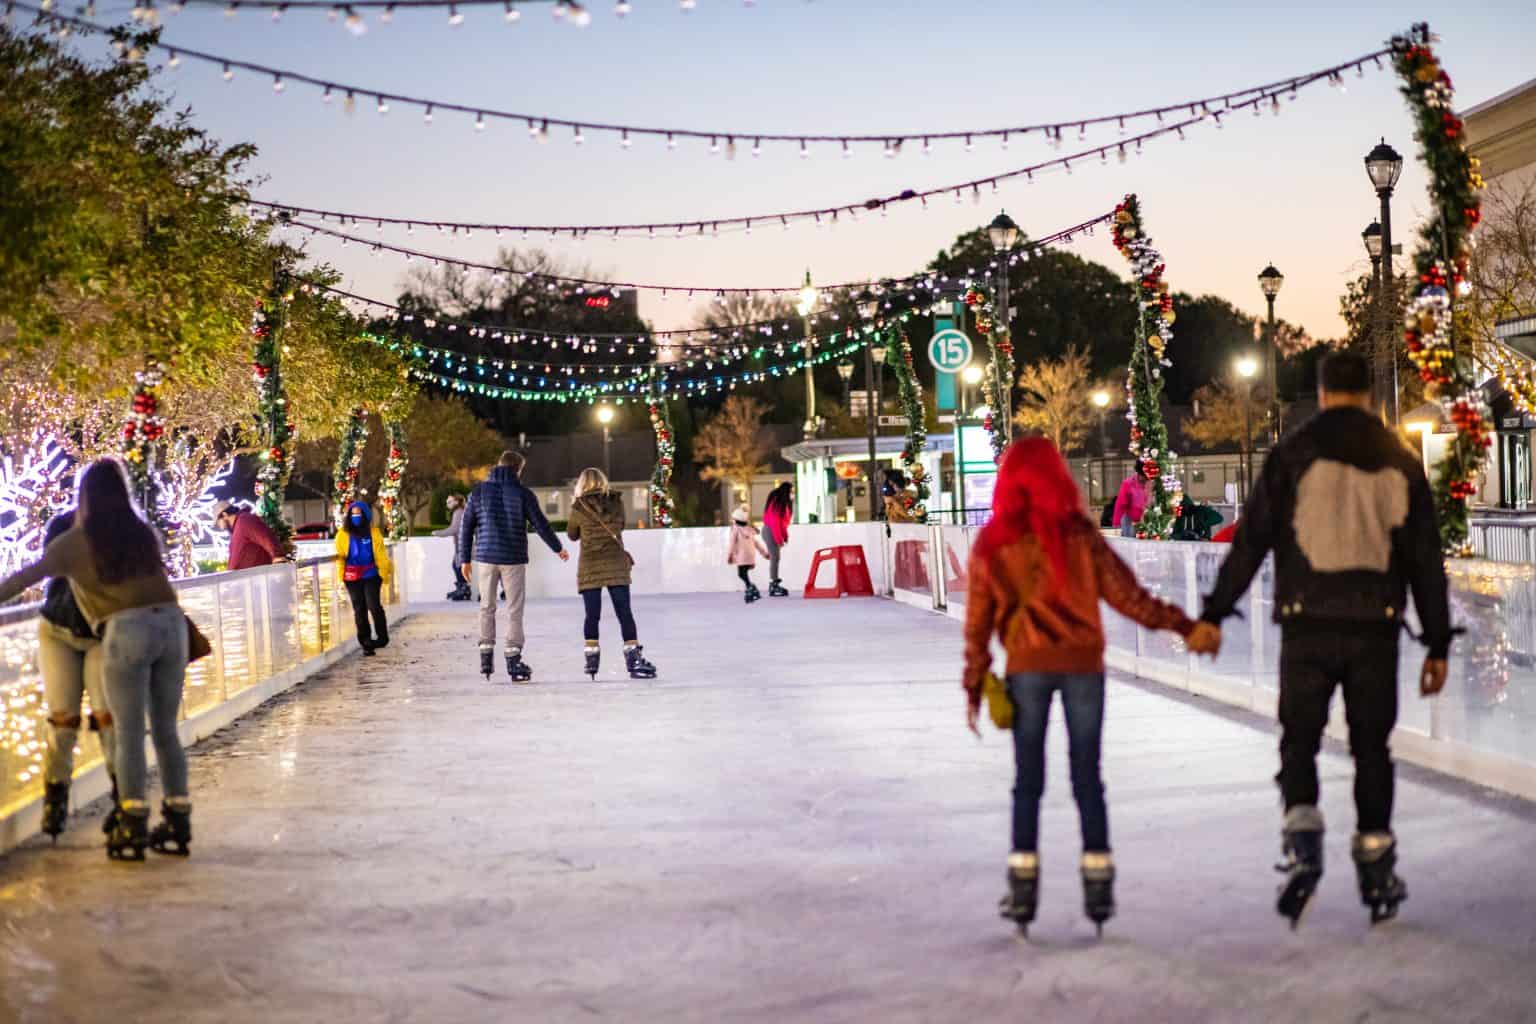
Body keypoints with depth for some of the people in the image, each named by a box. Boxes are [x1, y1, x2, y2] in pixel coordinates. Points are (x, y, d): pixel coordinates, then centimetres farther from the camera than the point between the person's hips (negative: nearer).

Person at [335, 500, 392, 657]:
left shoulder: (373, 532, 1)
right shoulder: (343, 534, 5)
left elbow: (381, 555, 1)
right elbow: (339, 555, 10)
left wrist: (384, 573, -6)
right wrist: (340, 575, -2)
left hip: (371, 575, -2)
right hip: (352, 578, 2)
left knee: (374, 606, -13)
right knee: (359, 610, 7)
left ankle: (382, 637, 2)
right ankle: (366, 643, 15)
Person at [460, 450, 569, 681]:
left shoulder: (478, 491, 3)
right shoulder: (523, 494, -4)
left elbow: (466, 526, 3)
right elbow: (540, 525, -1)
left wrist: (465, 558, 10)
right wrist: (558, 548, 14)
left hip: (484, 557, 2)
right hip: (513, 559, -2)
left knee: (487, 606, 14)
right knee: (514, 610, 3)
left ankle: (486, 654, 12)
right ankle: (513, 661, 0)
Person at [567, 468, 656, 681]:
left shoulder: (579, 508, -4)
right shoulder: (617, 503, 2)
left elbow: (572, 535, 9)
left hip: (590, 567, -1)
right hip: (616, 565, 1)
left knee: (592, 614, 5)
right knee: (624, 613, 2)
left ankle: (591, 658, 5)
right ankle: (634, 660, -2)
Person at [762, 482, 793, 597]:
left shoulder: (785, 503, 12)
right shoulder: (777, 502, -17)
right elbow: (774, 522, -20)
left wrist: (785, 536, 7)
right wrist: (779, 539, -18)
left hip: (776, 532, 9)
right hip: (771, 531, -9)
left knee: (774, 558, 8)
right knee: (775, 557, -10)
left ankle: (774, 584, 8)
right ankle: (773, 587, -11)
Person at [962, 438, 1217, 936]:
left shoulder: (991, 544, -1)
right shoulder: (1078, 533, -4)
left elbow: (978, 620, 1)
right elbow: (1123, 593, -4)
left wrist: (974, 684, 7)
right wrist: (1182, 625, 2)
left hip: (1027, 667, 0)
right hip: (1082, 664, 0)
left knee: (1028, 779, 7)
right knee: (1087, 776, 7)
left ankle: (1022, 888, 6)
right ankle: (1098, 888, 10)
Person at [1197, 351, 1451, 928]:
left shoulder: (1293, 454, -1)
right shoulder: (1400, 463, 8)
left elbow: (1251, 540, -5)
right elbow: (1426, 560, 9)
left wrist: (1214, 614, 0)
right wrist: (1438, 645, 13)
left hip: (1308, 627, -2)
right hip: (1376, 628, 2)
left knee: (1299, 742, 7)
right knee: (1371, 748, 11)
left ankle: (1303, 848, -14)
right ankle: (1377, 872, 14)